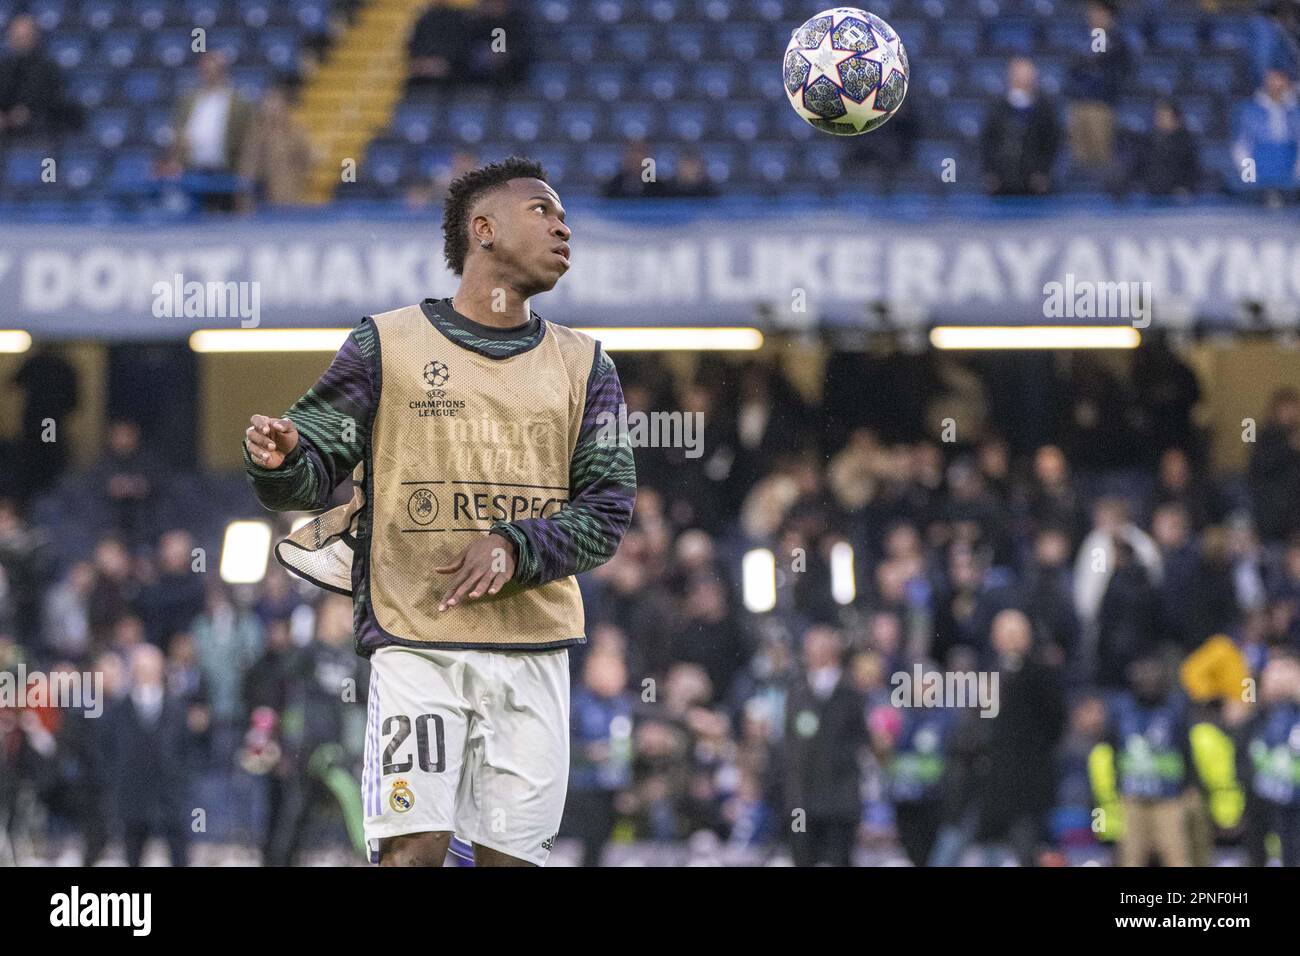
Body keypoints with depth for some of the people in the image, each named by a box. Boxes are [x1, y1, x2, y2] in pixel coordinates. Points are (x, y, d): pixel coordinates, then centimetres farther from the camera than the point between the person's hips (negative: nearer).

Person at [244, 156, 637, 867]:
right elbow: (316, 472, 4)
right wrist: (279, 460, -20)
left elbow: (609, 507, 6)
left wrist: (516, 548, -12)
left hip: (535, 647, 3)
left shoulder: (582, 364, 13)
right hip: (416, 640, -3)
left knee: (511, 854, 3)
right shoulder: (387, 343, 4)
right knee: (411, 849, -14)